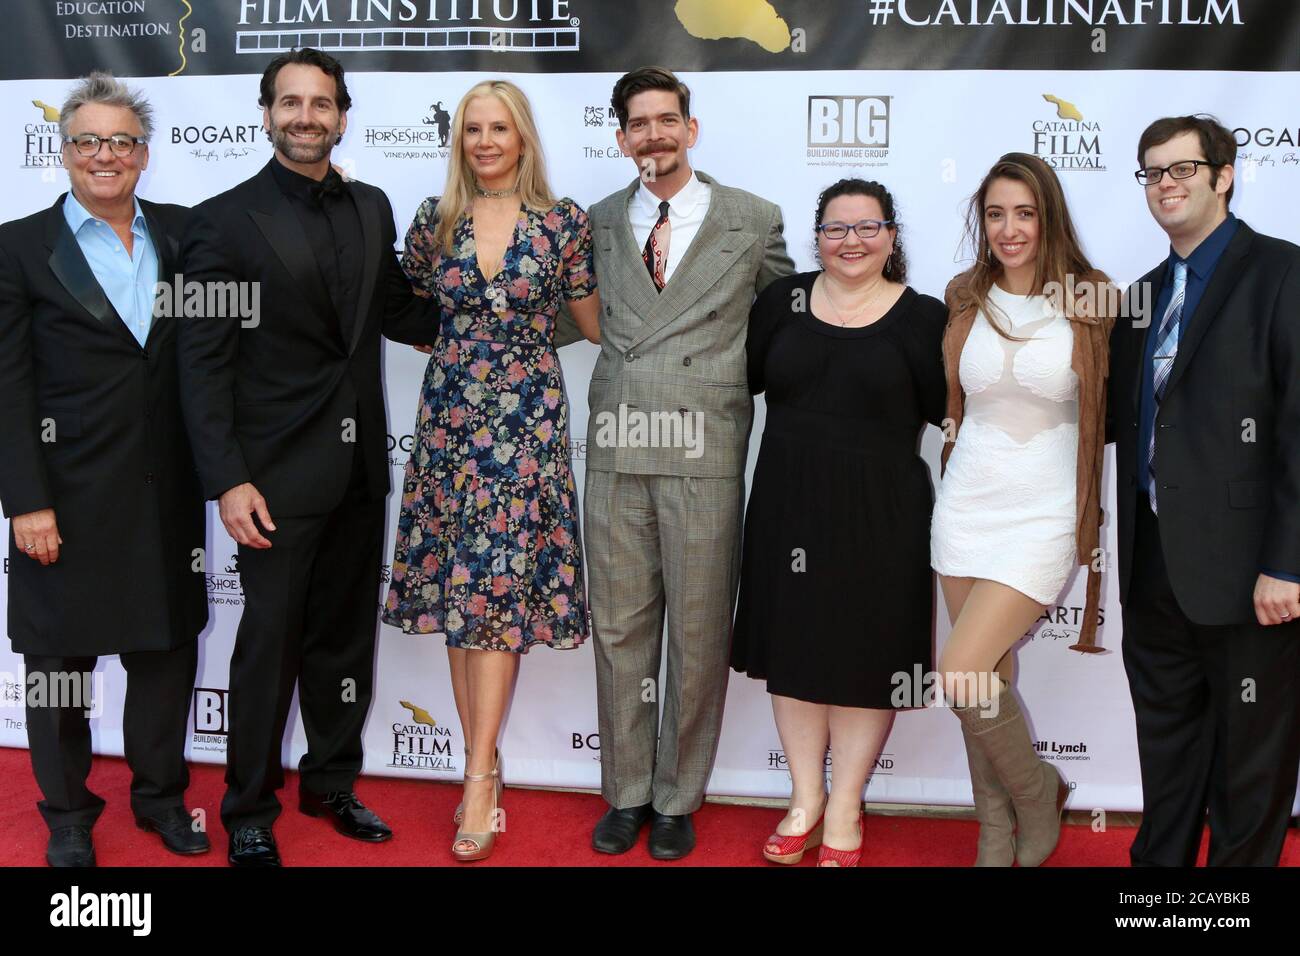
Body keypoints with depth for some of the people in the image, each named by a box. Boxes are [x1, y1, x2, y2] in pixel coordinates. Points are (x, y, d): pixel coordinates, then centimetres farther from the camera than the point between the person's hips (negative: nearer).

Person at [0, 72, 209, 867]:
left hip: (167, 491, 3)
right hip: (67, 494, -3)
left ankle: (161, 794, 32)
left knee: (168, 649, 13)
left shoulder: (182, 232, 6)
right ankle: (68, 816, 29)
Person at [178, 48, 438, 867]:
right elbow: (204, 362, -9)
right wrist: (228, 480, -15)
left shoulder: (372, 209, 9)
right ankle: (250, 811, 21)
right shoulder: (225, 219, -6)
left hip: (360, 464, 5)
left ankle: (332, 783, 32)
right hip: (279, 469, -5)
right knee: (271, 642, 3)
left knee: (346, 636, 15)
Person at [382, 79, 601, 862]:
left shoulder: (564, 222, 0)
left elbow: (596, 325, 7)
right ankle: (485, 762, 17)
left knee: (500, 589, -6)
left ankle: (479, 775, 1)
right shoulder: (434, 220, 6)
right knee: (457, 588, 5)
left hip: (526, 422, -3)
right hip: (450, 417, 3)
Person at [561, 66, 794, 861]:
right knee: (621, 627, 9)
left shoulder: (754, 220, 5)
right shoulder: (600, 222, 12)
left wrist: (731, 384, 6)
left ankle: (677, 799, 20)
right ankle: (626, 792, 23)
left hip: (706, 452, -2)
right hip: (616, 449, 3)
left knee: (698, 632, 4)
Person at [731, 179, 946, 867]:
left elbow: (945, 411, -8)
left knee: (866, 653, 7)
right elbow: (744, 379, 3)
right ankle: (806, 797, 28)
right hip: (788, 503, 3)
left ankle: (844, 810, 24)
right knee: (794, 645, 11)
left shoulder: (921, 317, -3)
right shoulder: (783, 300, 4)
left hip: (879, 512, -2)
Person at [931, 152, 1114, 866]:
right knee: (985, 685, 9)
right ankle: (996, 834, 27)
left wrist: (1095, 530, -1)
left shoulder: (1088, 303, -5)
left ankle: (1037, 794, 15)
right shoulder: (966, 299, 5)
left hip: (1044, 513, -4)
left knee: (962, 676, -13)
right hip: (967, 504, 4)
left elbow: (1104, 417, 0)